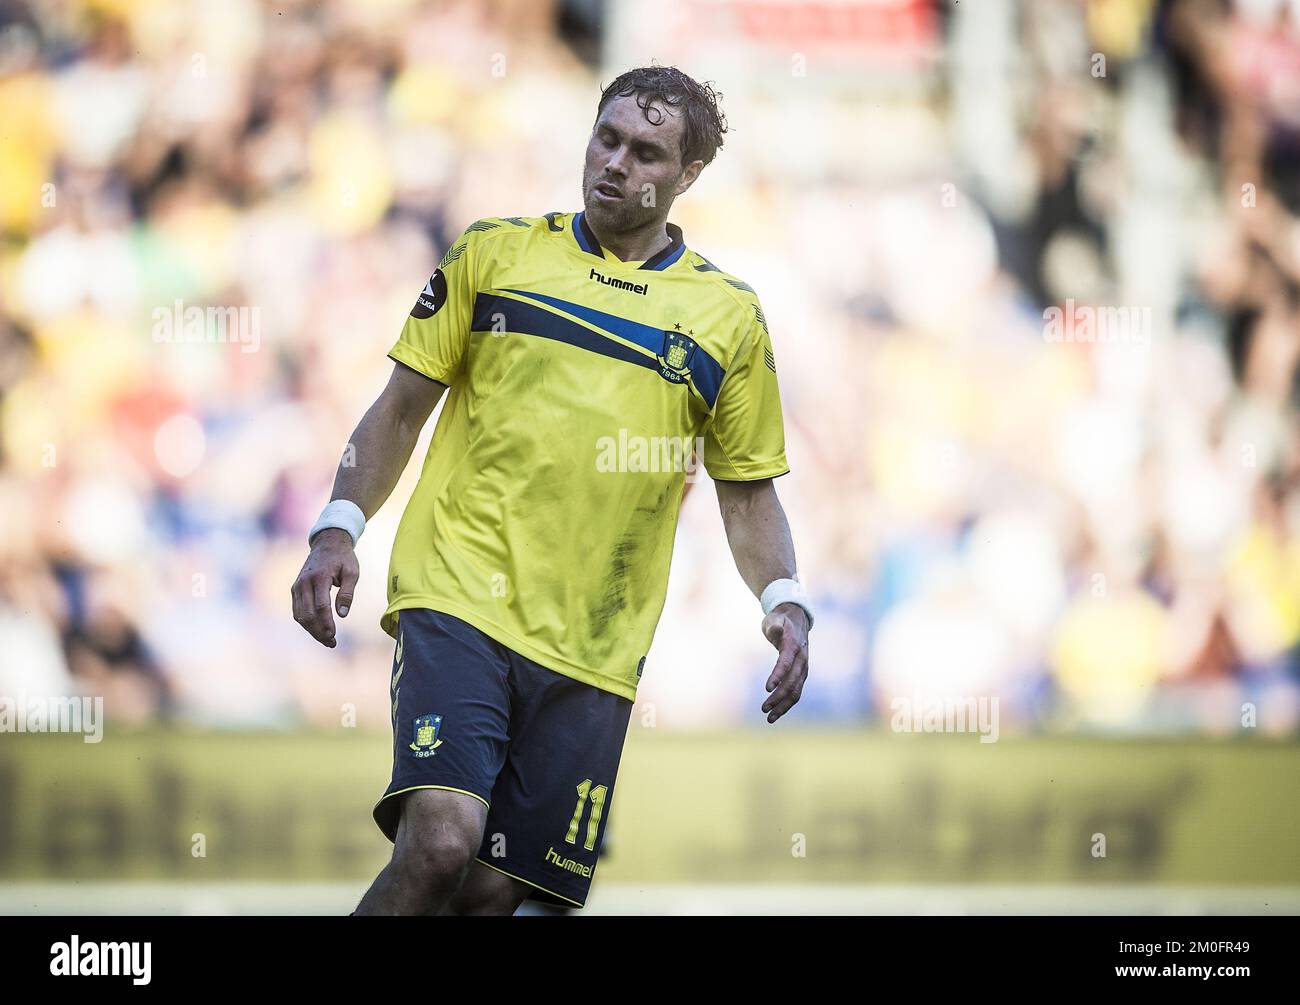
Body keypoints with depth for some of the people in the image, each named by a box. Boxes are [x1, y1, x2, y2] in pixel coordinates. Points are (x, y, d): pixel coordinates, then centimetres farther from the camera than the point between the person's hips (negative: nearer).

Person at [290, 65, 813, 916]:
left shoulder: (730, 317, 10)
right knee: (441, 842, -23)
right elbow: (403, 405, 12)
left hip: (591, 654, 2)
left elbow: (748, 493, 15)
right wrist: (340, 528, -1)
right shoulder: (495, 253, 9)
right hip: (459, 599, -2)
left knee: (495, 889, -3)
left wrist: (785, 602, -2)